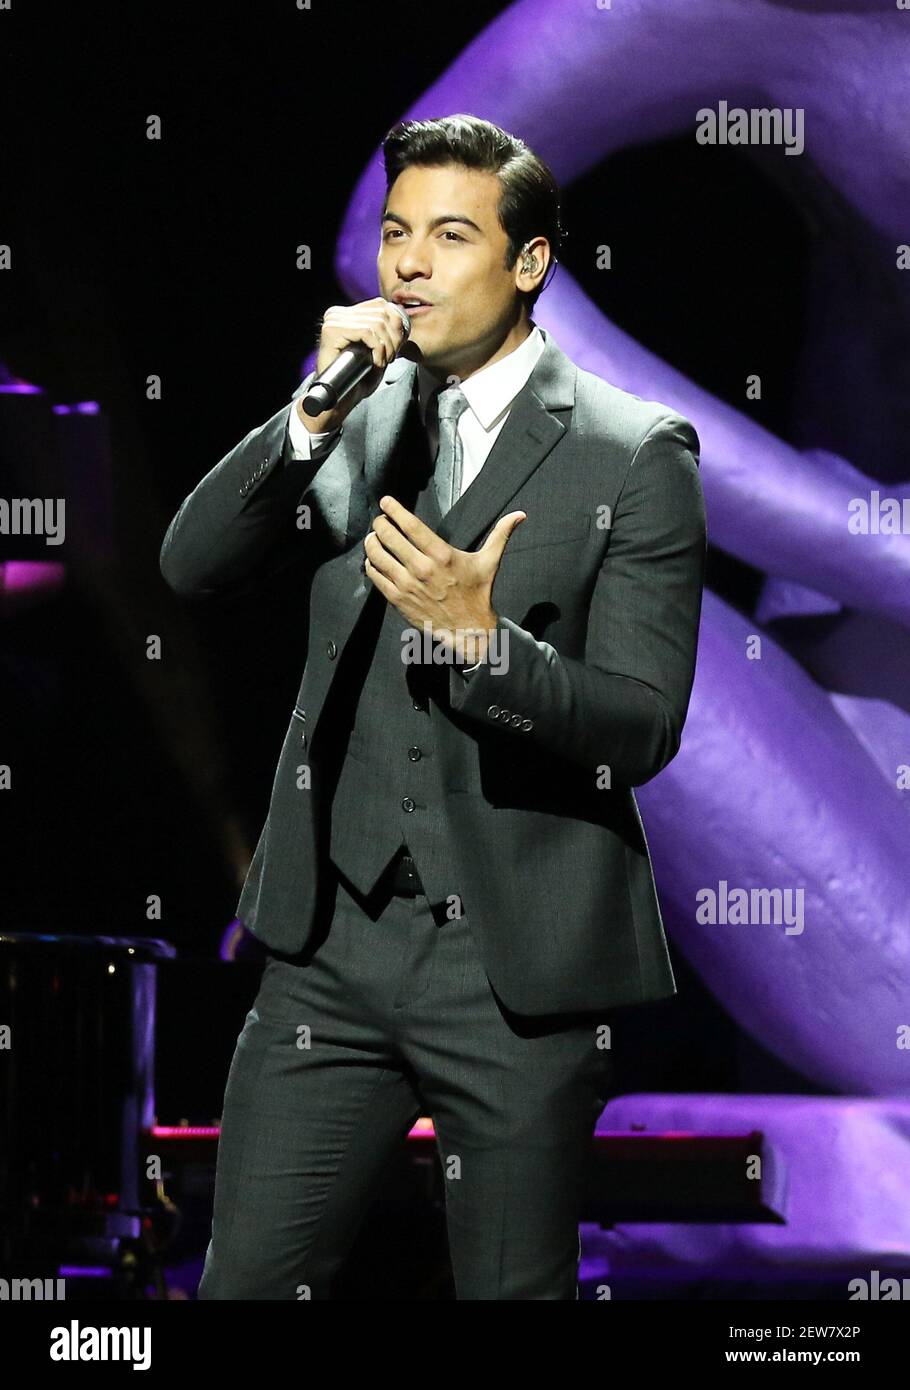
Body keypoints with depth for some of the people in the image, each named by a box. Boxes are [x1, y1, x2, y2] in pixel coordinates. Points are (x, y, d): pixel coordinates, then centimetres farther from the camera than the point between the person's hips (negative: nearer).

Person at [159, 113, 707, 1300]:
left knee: (515, 1290, 8)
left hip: (519, 971, -3)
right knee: (249, 1281, 4)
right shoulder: (354, 422, 9)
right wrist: (315, 413, -14)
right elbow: (193, 566, -2)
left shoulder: (637, 455, -4)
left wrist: (479, 638, -25)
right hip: (335, 941, 4)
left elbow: (641, 728, -9)